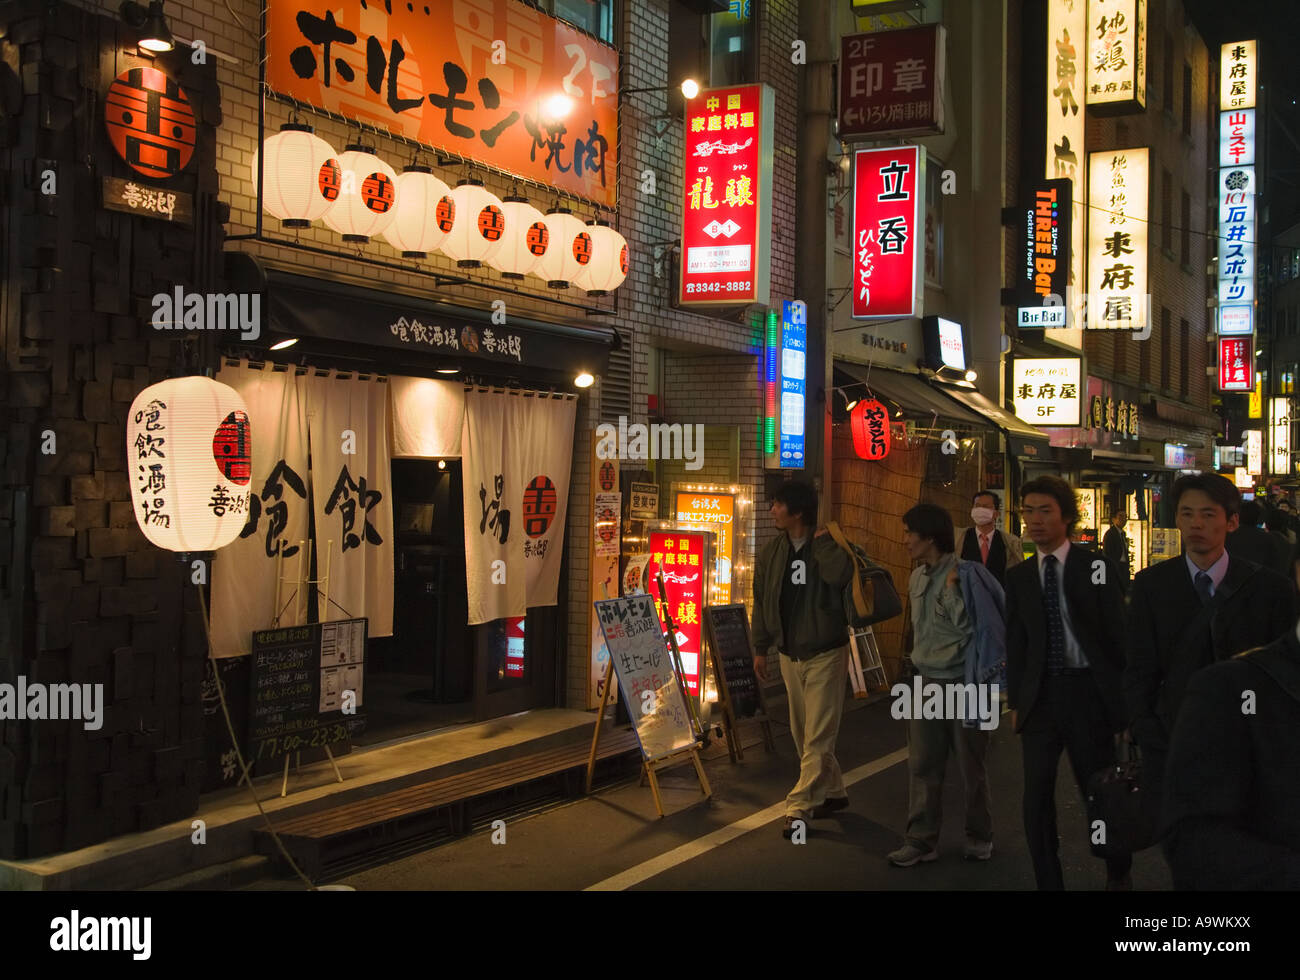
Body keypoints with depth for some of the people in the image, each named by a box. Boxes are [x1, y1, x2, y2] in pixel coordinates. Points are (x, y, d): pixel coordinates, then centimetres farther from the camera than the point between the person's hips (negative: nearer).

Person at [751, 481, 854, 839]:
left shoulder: (828, 546, -10)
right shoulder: (771, 551, 4)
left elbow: (840, 575, -32)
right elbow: (761, 601, 11)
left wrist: (823, 541, -20)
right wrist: (761, 648, 12)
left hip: (825, 654, -6)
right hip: (789, 655, 6)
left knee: (817, 737, -6)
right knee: (802, 734, 13)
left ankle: (799, 808, -4)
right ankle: (832, 792, 30)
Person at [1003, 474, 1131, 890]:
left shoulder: (1097, 568, -3)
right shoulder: (1018, 577, 8)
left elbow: (1118, 637, -4)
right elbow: (1015, 642, 9)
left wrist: (1122, 703, -7)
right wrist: (1016, 700, 6)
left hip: (1087, 691, -3)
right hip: (1040, 695, 3)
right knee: (1036, 798, 2)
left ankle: (1118, 875, 31)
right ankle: (1048, 882, 15)